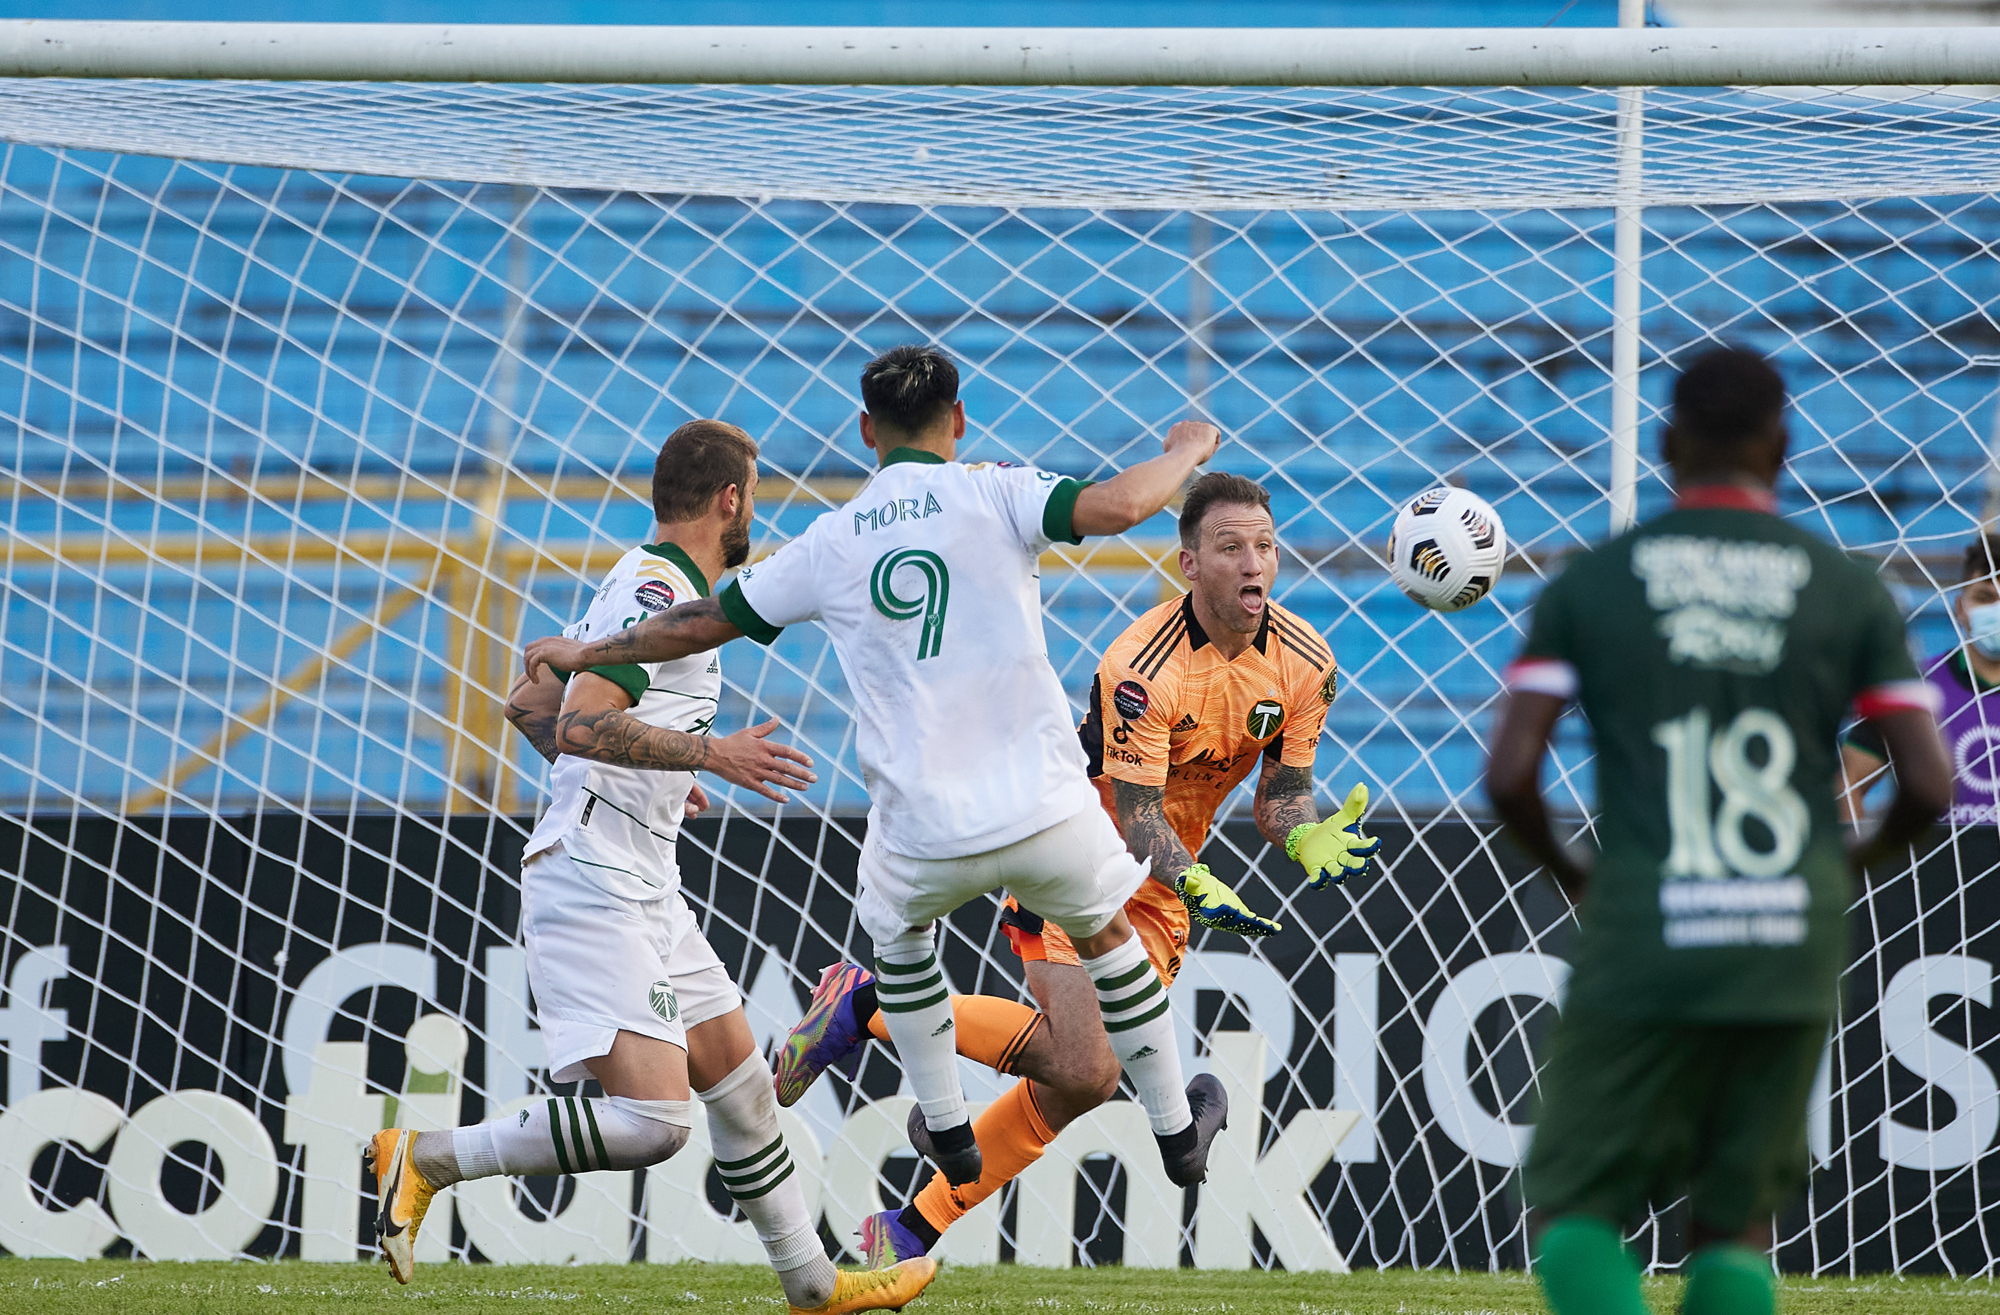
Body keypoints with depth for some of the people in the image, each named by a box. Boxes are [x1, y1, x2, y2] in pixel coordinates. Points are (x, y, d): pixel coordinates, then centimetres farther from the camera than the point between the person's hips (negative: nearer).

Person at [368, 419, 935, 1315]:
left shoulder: (646, 585, 17)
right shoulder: (657, 591, -13)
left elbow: (527, 705, 25)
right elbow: (580, 725, -24)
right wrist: (708, 753, -25)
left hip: (643, 889, 11)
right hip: (593, 882, -11)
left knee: (738, 1074, 16)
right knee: (651, 1117, -20)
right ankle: (423, 1160, -13)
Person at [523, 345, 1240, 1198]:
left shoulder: (829, 545, 4)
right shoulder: (992, 496, -5)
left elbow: (700, 624, 11)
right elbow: (1116, 507, -19)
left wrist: (581, 653, 25)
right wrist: (1186, 453, 2)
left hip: (923, 832, 2)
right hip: (1044, 807, -1)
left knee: (896, 934, 35)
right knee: (1106, 936, 27)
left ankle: (948, 1132, 37)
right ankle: (1178, 1131, 36)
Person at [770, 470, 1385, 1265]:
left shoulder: (1305, 663, -7)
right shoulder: (1142, 669, -26)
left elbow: (1279, 798, 1)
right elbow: (1139, 818, -24)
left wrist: (1309, 841, -21)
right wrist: (1197, 885, -42)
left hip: (1160, 890, 7)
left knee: (1079, 1089, 2)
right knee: (1082, 1067, -24)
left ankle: (913, 1232, 13)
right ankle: (865, 1006, -7)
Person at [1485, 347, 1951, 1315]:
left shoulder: (1587, 588, 1)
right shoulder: (1848, 591, 4)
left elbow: (1508, 774, -5)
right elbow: (1929, 784, 0)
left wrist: (1568, 874, 15)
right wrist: (1859, 862, 21)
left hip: (1642, 946, -2)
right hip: (1790, 950, 2)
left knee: (1574, 1208, 8)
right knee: (1737, 1224, 14)